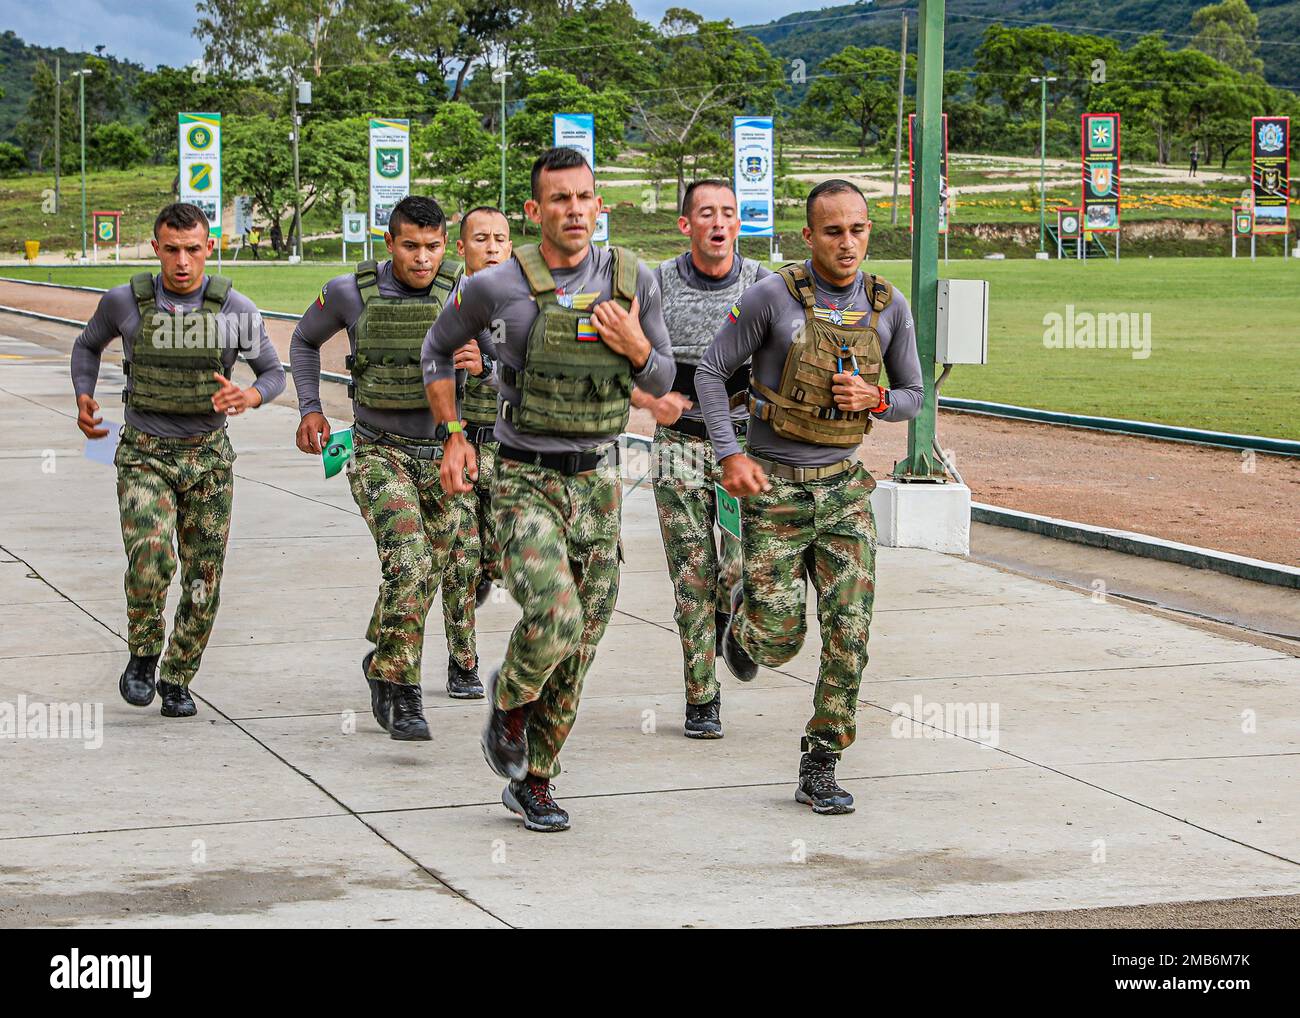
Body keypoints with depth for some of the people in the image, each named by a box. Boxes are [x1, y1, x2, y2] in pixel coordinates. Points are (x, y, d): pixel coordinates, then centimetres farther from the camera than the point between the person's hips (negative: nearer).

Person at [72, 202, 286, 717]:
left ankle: (176, 680, 23)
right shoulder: (125, 302, -6)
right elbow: (88, 344, 15)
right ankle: (143, 653, -1)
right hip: (144, 456, -1)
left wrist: (249, 397, -20)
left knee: (202, 583, 3)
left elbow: (274, 374, 3)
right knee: (150, 557, -25)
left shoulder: (235, 308, -7)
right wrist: (83, 400, -2)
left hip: (208, 457, 2)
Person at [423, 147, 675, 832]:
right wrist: (452, 439, 2)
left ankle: (533, 783, 22)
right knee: (553, 621, -24)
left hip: (597, 481, 4)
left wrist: (637, 349, -12)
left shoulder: (632, 279, 1)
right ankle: (509, 697, 10)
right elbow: (438, 349, 10)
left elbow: (662, 383, 10)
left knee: (577, 649, 7)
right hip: (525, 483, -4)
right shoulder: (499, 286, -8)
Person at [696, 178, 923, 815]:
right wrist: (730, 456, -11)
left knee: (848, 632, -6)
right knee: (779, 641, -3)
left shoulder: (888, 307, 0)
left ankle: (819, 769, 5)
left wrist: (874, 399, -13)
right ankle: (746, 618, 36)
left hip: (842, 485, 3)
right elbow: (711, 371, -3)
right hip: (773, 487, -3)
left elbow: (913, 397, 10)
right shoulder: (772, 297, -11)